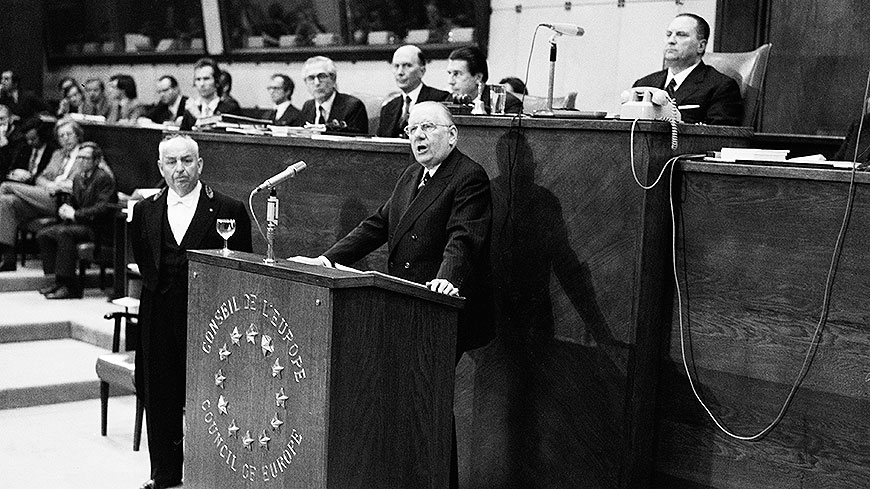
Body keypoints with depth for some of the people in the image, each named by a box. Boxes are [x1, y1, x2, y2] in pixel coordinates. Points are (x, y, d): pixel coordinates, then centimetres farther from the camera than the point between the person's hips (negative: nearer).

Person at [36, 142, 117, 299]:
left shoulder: (104, 178, -12)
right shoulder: (78, 178, 15)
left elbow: (102, 208, -22)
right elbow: (72, 202, 25)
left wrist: (75, 214, -21)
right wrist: (65, 210, 0)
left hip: (96, 227, -9)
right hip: (78, 224, 9)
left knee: (63, 233, -31)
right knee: (43, 234, -4)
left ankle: (69, 286, -29)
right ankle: (57, 281, -2)